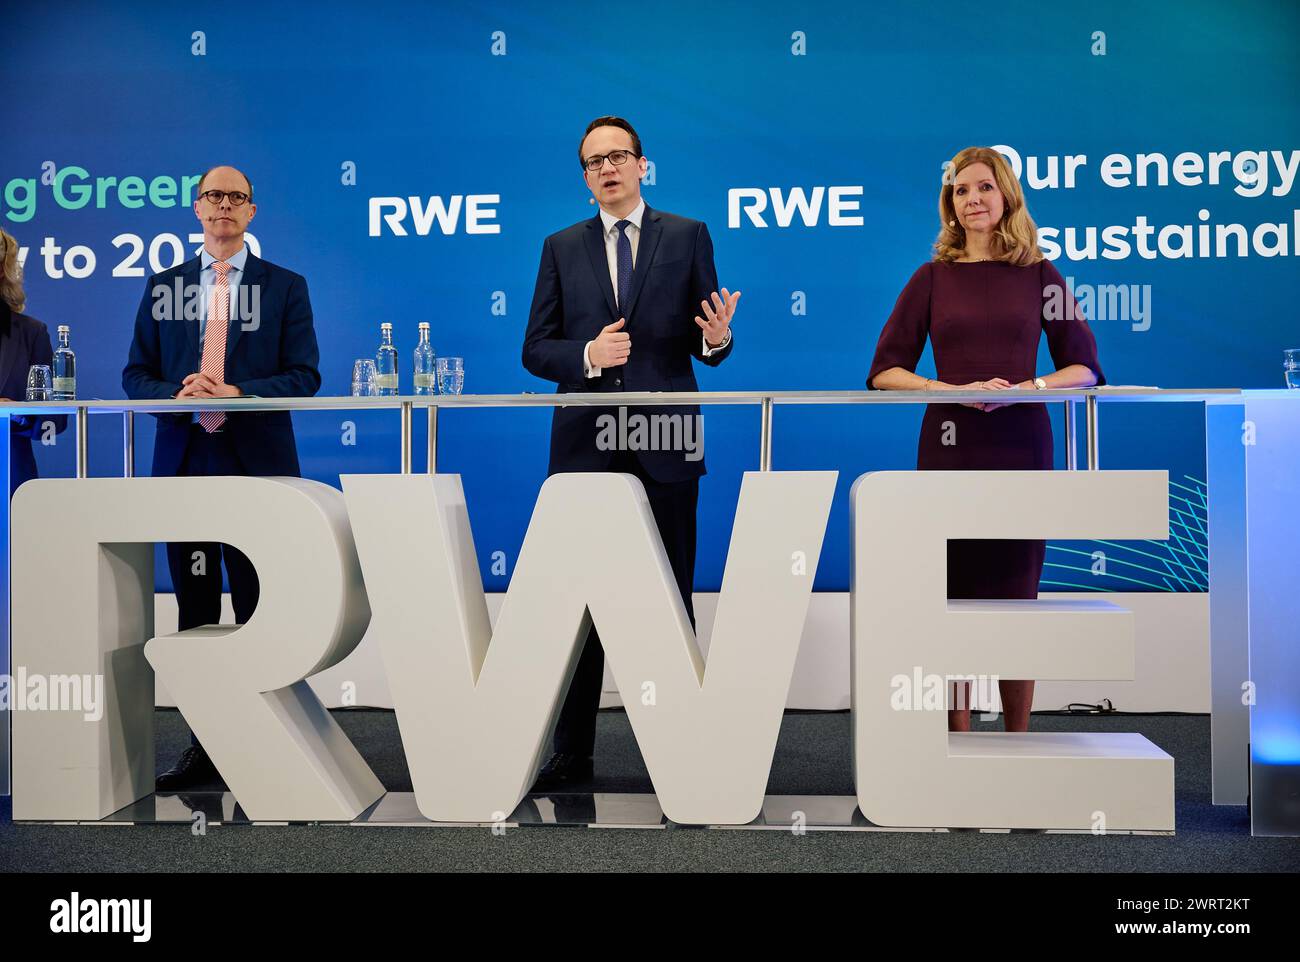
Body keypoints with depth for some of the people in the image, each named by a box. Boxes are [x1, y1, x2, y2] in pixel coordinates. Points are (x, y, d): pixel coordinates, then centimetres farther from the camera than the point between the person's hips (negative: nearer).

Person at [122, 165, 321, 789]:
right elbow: (136, 375, 11)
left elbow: (304, 376, 0)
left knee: (259, 608, -2)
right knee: (194, 609, 7)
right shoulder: (163, 287, 15)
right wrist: (177, 393, -10)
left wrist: (239, 393, -16)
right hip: (184, 460, 3)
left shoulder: (286, 286, 8)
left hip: (258, 463, -3)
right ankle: (204, 743, 14)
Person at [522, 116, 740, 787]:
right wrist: (588, 355, -12)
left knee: (672, 598, 5)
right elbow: (535, 350, 7)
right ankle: (572, 751, 15)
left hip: (666, 443, -1)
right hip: (585, 446, 1)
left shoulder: (688, 237, 8)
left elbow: (707, 346, 6)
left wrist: (717, 338, -17)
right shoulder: (561, 248, 11)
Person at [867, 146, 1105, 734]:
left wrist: (1027, 387, -13)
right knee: (952, 597, -1)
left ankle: (1017, 741, 15)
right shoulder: (933, 278, 8)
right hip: (949, 447, 0)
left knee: (1015, 594, 3)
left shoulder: (1040, 276, 8)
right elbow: (885, 371, 2)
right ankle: (957, 742, 8)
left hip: (1020, 447, 0)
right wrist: (954, 389, -13)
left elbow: (1084, 367, 6)